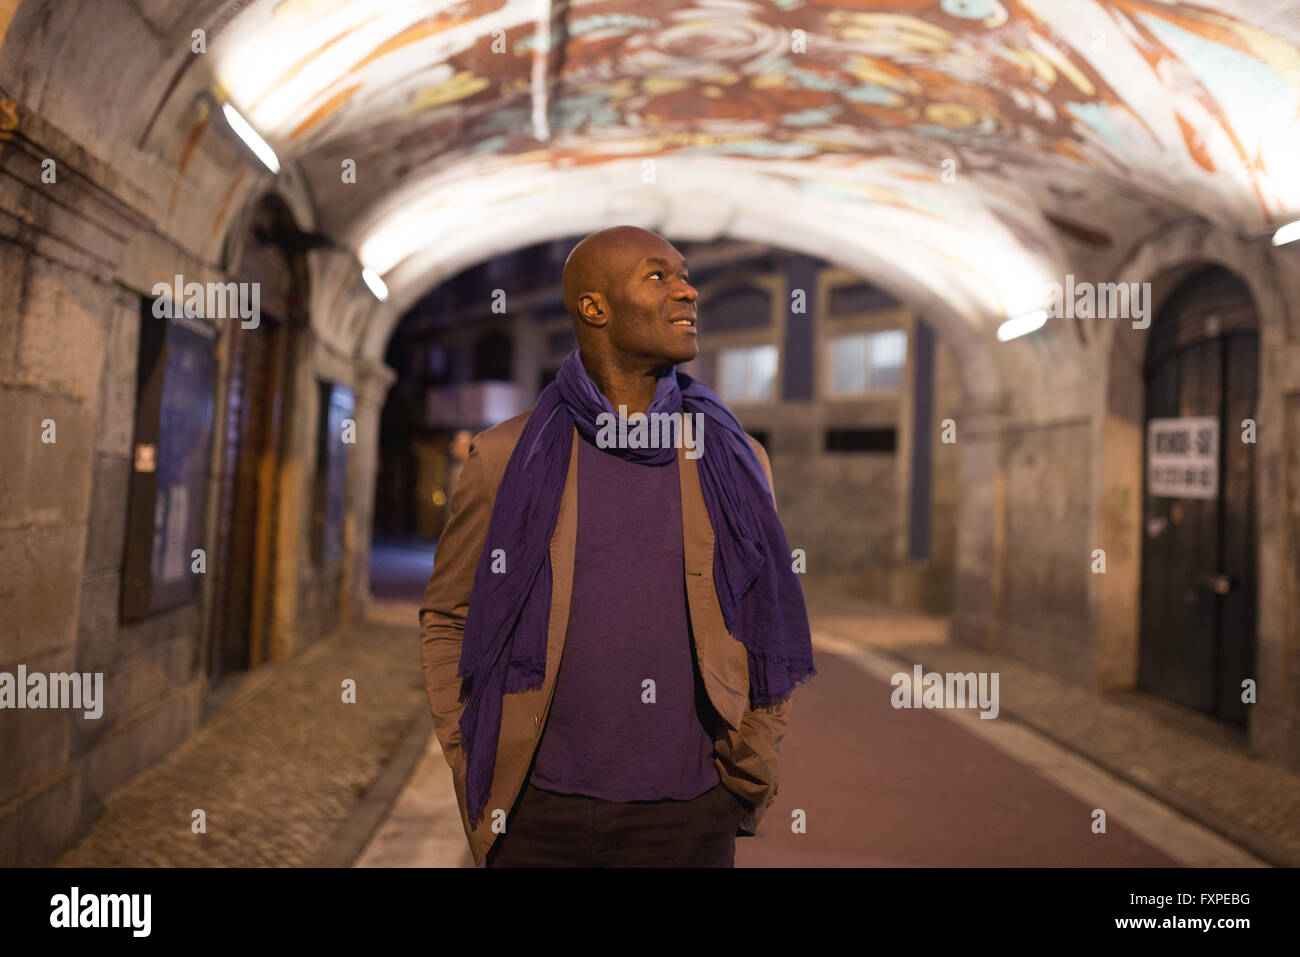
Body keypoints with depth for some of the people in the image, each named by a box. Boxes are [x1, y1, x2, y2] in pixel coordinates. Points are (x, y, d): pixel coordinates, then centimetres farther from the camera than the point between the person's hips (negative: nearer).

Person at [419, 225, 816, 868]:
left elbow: (769, 629, 7)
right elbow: (445, 620, 5)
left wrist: (749, 786, 2)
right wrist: (475, 777, 0)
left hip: (687, 815, 1)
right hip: (537, 813, 0)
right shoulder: (505, 458, -3)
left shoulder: (732, 460, 1)